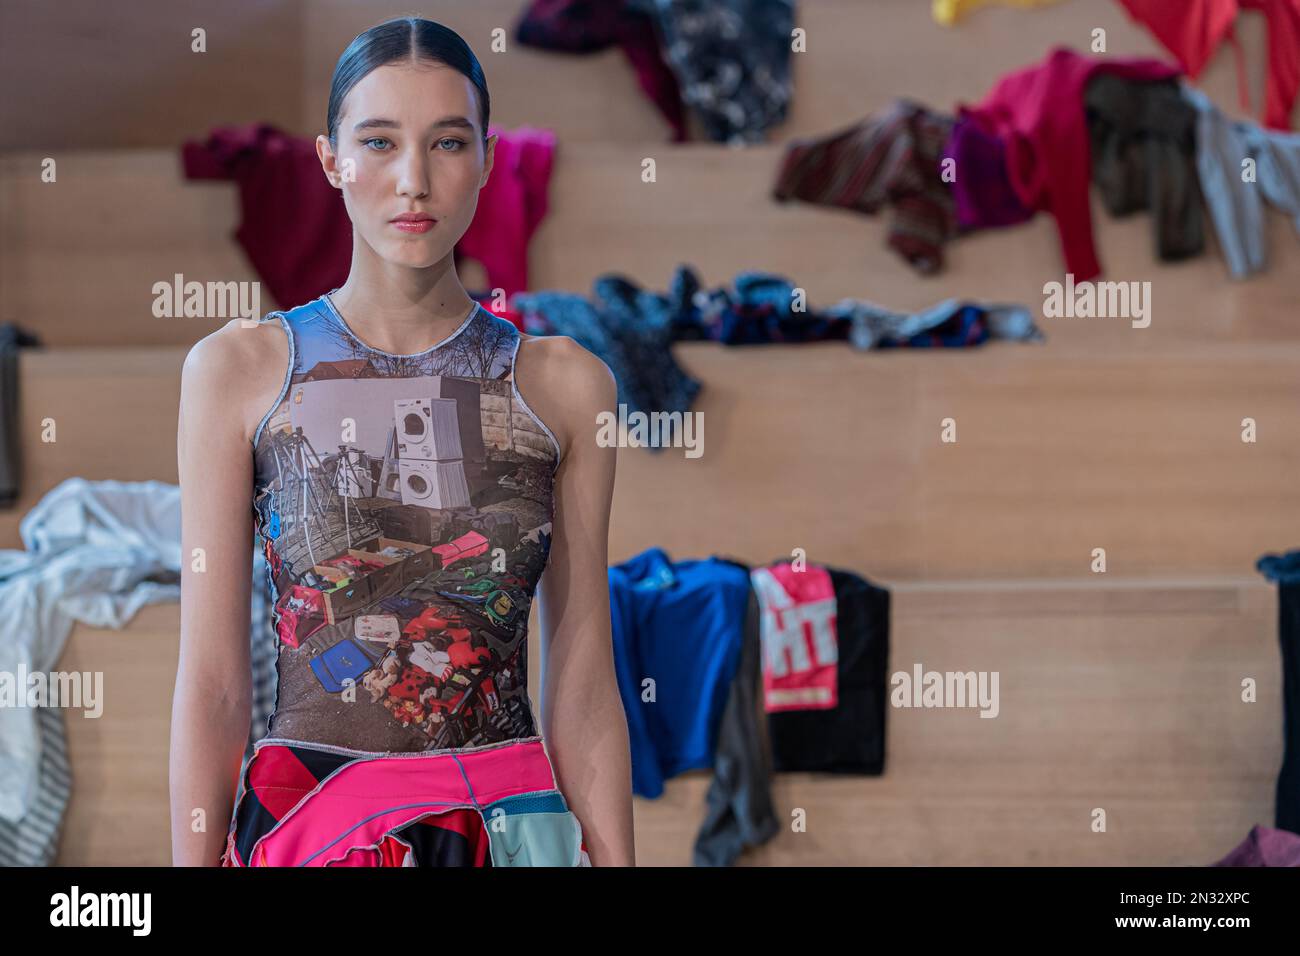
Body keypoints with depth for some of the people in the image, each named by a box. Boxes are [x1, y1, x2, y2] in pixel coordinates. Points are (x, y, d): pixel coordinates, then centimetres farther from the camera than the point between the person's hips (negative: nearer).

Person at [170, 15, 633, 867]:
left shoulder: (565, 383, 0)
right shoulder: (239, 371, -2)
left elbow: (583, 693, 0)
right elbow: (213, 685, -3)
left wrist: (613, 856, -4)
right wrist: (196, 858, -6)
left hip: (516, 825, 1)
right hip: (303, 824, -1)